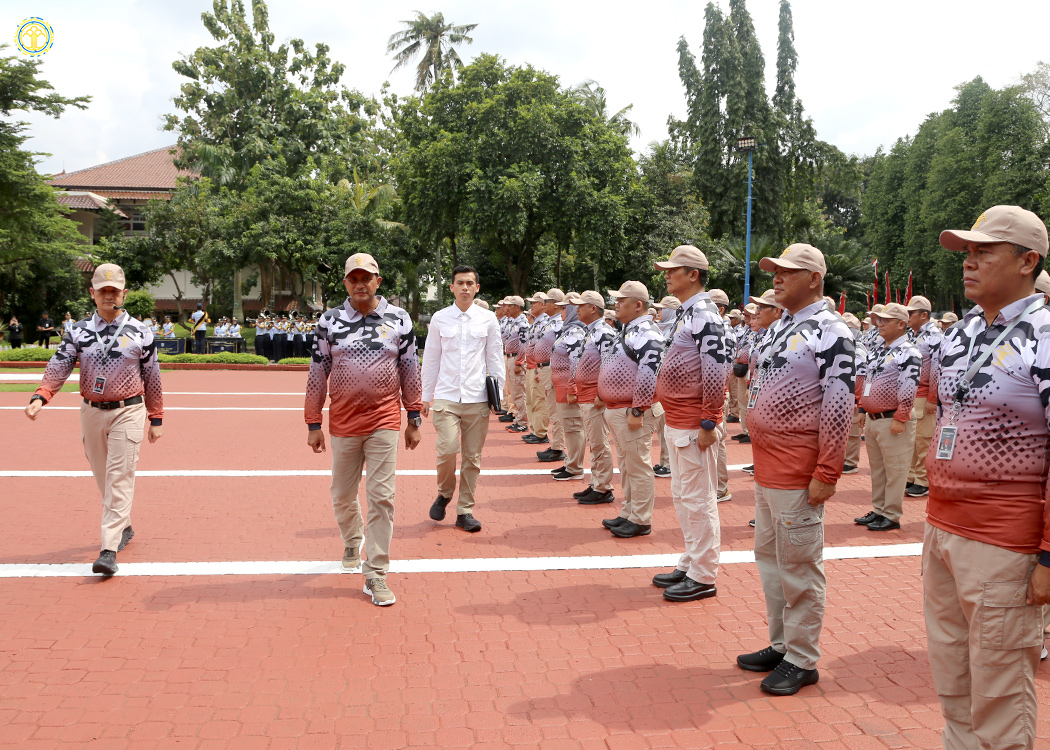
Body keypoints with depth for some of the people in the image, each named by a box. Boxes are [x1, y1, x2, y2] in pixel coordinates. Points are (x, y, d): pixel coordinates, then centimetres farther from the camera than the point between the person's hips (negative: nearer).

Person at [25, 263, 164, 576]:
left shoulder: (140, 333, -1)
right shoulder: (78, 331, 4)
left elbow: (152, 378, 3)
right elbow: (58, 367, -6)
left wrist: (156, 419, 3)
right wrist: (40, 397, -24)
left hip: (128, 412, -3)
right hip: (91, 411, 4)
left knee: (119, 478, -9)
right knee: (103, 477, 14)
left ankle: (109, 549, -12)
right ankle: (123, 527, 36)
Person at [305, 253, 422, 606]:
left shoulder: (399, 319, 1)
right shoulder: (329, 321, 2)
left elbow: (410, 370, 6)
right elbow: (317, 374, 4)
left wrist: (414, 419, 7)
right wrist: (313, 424, 4)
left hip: (384, 421, -1)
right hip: (343, 422, 1)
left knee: (381, 497, -4)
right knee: (342, 496, 14)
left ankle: (375, 574, 4)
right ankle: (352, 542, 44)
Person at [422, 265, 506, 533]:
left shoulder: (488, 319, 5)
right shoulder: (439, 318, 5)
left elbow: (495, 358, 10)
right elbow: (430, 359, 9)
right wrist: (426, 396, 9)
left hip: (477, 398, 1)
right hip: (446, 397, -1)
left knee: (473, 456, 4)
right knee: (447, 449, -13)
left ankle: (465, 510, 18)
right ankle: (444, 493, 16)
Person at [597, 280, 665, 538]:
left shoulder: (646, 333, -17)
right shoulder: (628, 330, 16)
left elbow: (648, 375, -25)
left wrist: (637, 411, -24)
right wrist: (602, 396, 22)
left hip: (631, 411, -10)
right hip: (615, 408, 11)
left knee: (638, 467, -2)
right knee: (625, 465, 17)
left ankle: (641, 521, 7)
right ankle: (628, 514, 28)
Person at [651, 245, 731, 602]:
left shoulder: (705, 314, -16)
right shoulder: (685, 313, 15)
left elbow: (716, 372, -21)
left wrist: (708, 424, -21)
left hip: (694, 423, -10)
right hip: (677, 421, 10)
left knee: (698, 499, -2)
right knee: (681, 495, 17)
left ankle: (703, 578, 7)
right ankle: (690, 564, 29)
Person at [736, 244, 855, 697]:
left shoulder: (830, 332, -13)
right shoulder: (779, 327, 14)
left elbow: (839, 407, -18)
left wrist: (826, 474, -20)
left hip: (798, 472, -9)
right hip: (766, 466, 9)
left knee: (799, 566, 1)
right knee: (769, 557, 17)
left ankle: (802, 661, 14)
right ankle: (780, 645, 30)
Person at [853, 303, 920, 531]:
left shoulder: (908, 353, -11)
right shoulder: (875, 352, 15)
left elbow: (908, 389, -18)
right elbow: (862, 379, 21)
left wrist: (900, 419, -20)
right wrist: (862, 409, 17)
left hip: (893, 421, -8)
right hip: (872, 419, 8)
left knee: (894, 471, -1)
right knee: (877, 469, 16)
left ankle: (892, 516, 6)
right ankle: (878, 510, 25)